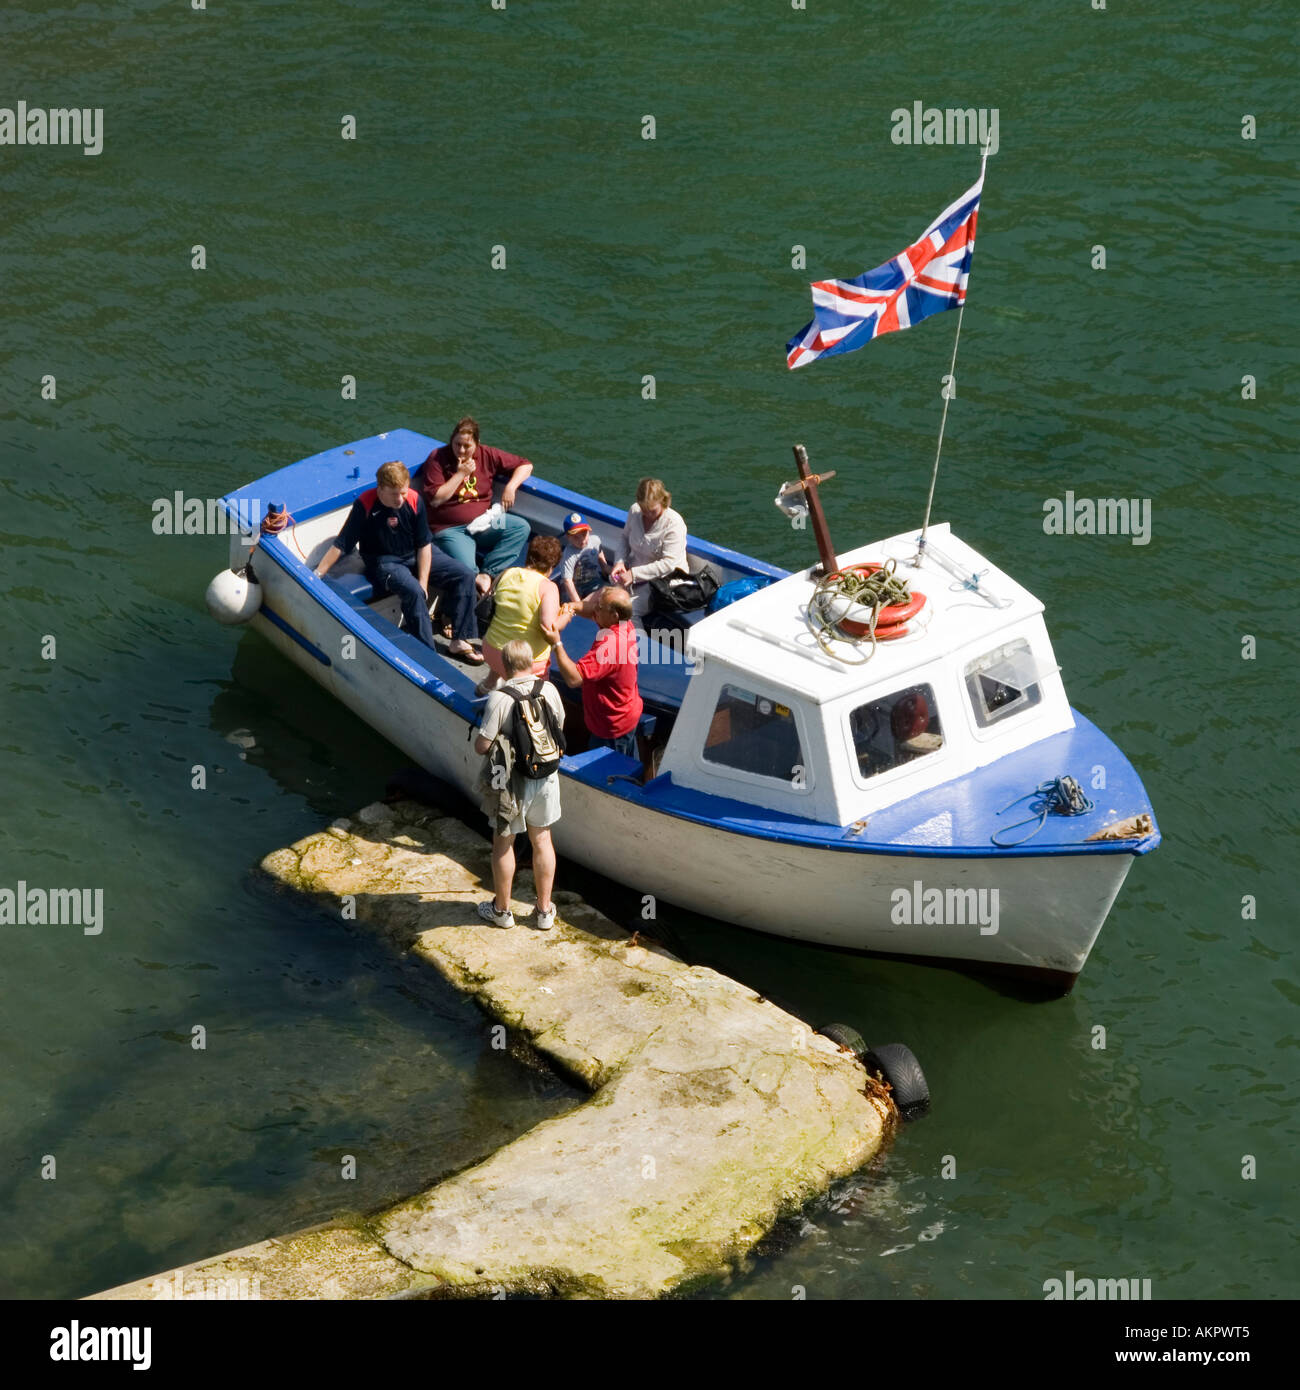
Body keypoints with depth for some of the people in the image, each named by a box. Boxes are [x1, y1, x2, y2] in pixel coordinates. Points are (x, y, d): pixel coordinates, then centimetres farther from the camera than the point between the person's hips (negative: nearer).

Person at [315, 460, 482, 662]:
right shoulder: (365, 505, -21)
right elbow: (341, 545, -17)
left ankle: (460, 641, -4)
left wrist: (423, 583, -11)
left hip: (415, 556, 5)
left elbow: (424, 544, -4)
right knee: (413, 591, -35)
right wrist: (316, 575, -22)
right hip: (384, 561, -5)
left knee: (465, 576, -9)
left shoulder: (414, 500, -11)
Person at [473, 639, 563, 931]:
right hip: (546, 778, 4)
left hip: (511, 783, -4)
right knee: (542, 840, 17)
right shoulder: (549, 690, -8)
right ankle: (544, 910, 27)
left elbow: (481, 746, -20)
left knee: (503, 843, 14)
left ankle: (501, 910, 28)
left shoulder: (499, 699, -22)